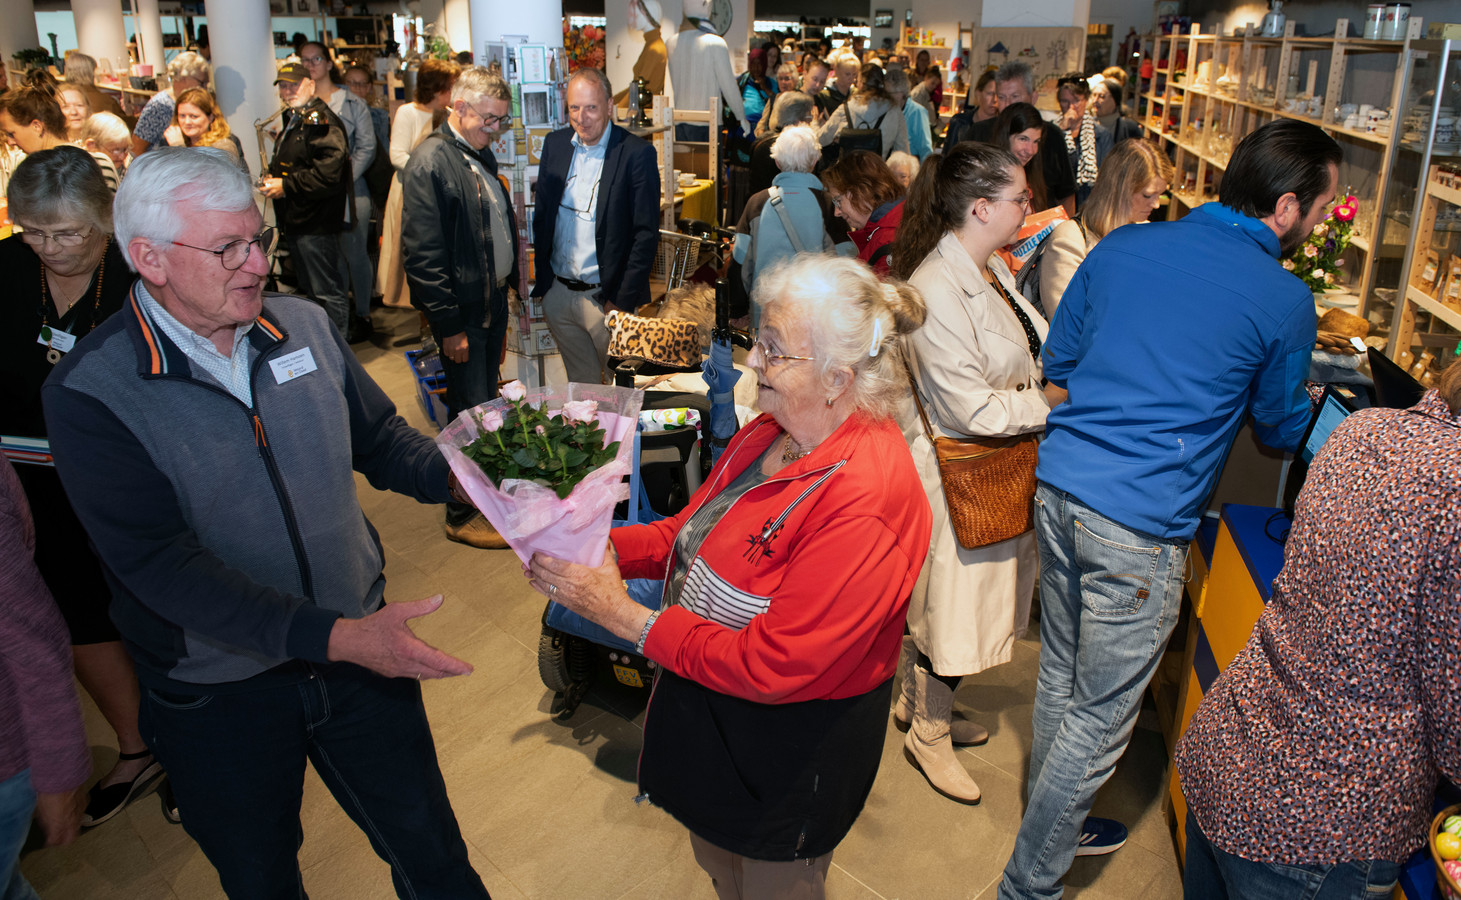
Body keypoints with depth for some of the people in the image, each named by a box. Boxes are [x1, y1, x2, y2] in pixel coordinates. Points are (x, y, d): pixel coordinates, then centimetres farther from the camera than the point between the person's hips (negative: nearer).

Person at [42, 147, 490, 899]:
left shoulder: (303, 325, -4)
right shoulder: (91, 392, -19)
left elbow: (379, 439, 6)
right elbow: (160, 564, -25)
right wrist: (332, 637, -34)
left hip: (358, 644, 3)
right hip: (219, 693, -3)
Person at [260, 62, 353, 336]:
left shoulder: (321, 120, -15)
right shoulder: (293, 119, 17)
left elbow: (328, 174, -26)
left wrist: (286, 185, -18)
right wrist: (273, 177, 9)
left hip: (316, 224, -11)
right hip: (297, 221, 11)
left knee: (326, 291, -5)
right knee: (309, 290, 19)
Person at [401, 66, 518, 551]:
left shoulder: (481, 154, 10)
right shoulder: (429, 164, -17)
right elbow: (423, 256, -20)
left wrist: (511, 283, 15)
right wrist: (449, 326, -20)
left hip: (494, 298, 8)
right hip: (463, 311, -8)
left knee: (485, 401, 19)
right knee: (470, 410, 0)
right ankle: (463, 514, 15)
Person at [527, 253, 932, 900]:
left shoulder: (865, 501, -35)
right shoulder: (772, 432, -7)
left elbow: (770, 667, -32)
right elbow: (695, 529, 6)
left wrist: (622, 615, -29)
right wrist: (605, 549, -12)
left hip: (791, 744, -8)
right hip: (708, 712, 8)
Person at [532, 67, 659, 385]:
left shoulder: (636, 153, -10)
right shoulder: (555, 144, 6)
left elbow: (647, 233, -11)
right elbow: (542, 215, 13)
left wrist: (623, 299, -14)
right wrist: (541, 281, 7)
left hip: (604, 298, -5)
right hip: (557, 293, 5)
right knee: (580, 385, 16)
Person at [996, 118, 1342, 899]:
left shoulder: (1121, 245, 8)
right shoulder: (1285, 302, -5)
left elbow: (1056, 360, 18)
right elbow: (1280, 431, 10)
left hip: (1058, 486, 7)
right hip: (1139, 526, -6)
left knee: (1059, 677, 21)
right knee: (1101, 719, 8)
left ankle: (1054, 826, 42)